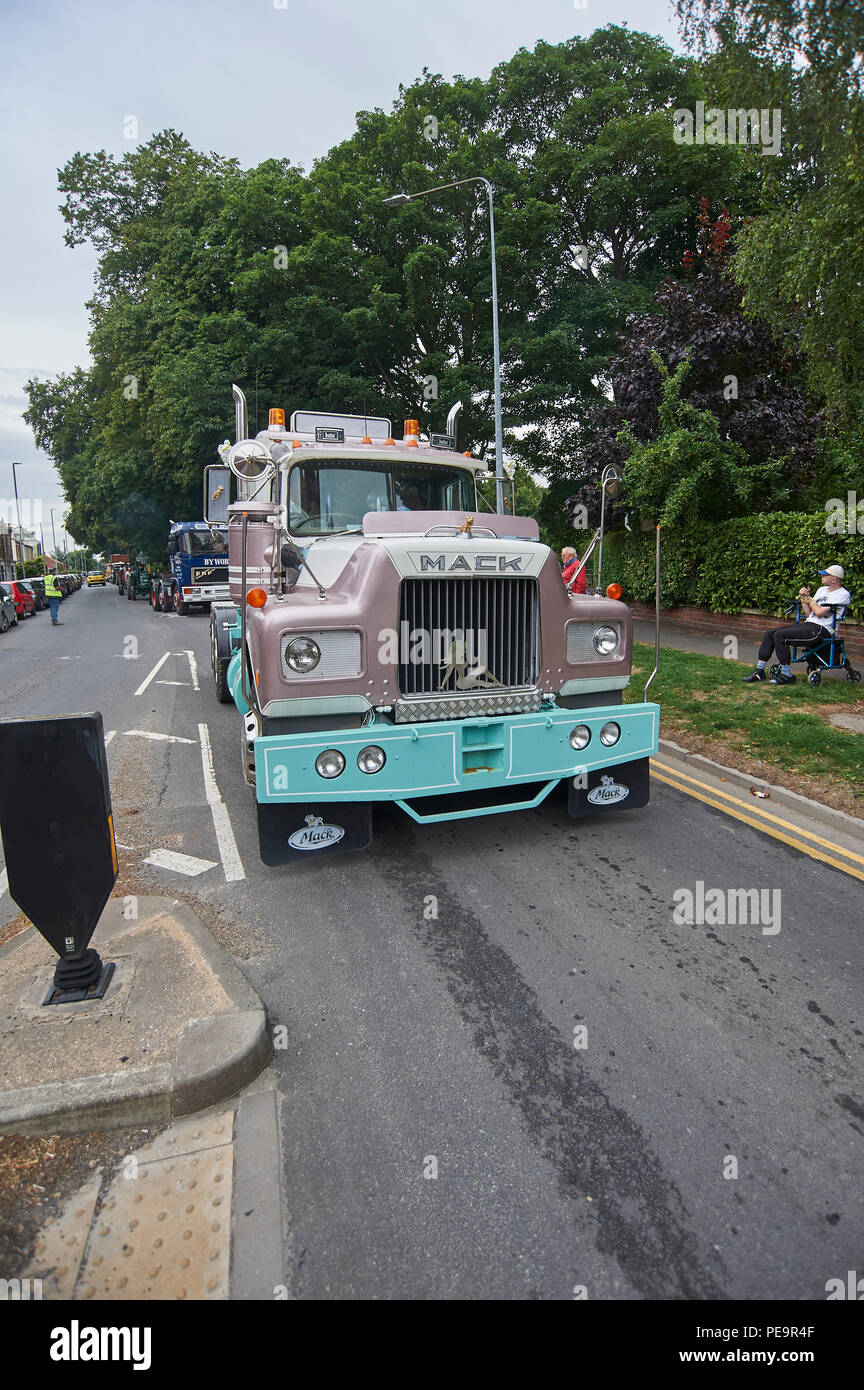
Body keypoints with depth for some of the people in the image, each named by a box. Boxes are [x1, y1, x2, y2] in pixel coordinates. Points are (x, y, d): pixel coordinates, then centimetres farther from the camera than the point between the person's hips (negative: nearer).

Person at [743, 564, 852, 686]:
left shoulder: (843, 594, -6)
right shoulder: (822, 590, 22)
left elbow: (819, 612, -16)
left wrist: (810, 599, 2)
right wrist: (803, 598, 5)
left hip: (822, 630, -9)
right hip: (807, 624, 9)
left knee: (780, 635, -24)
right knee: (770, 633, -2)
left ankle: (787, 675, -17)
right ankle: (759, 671, -2)